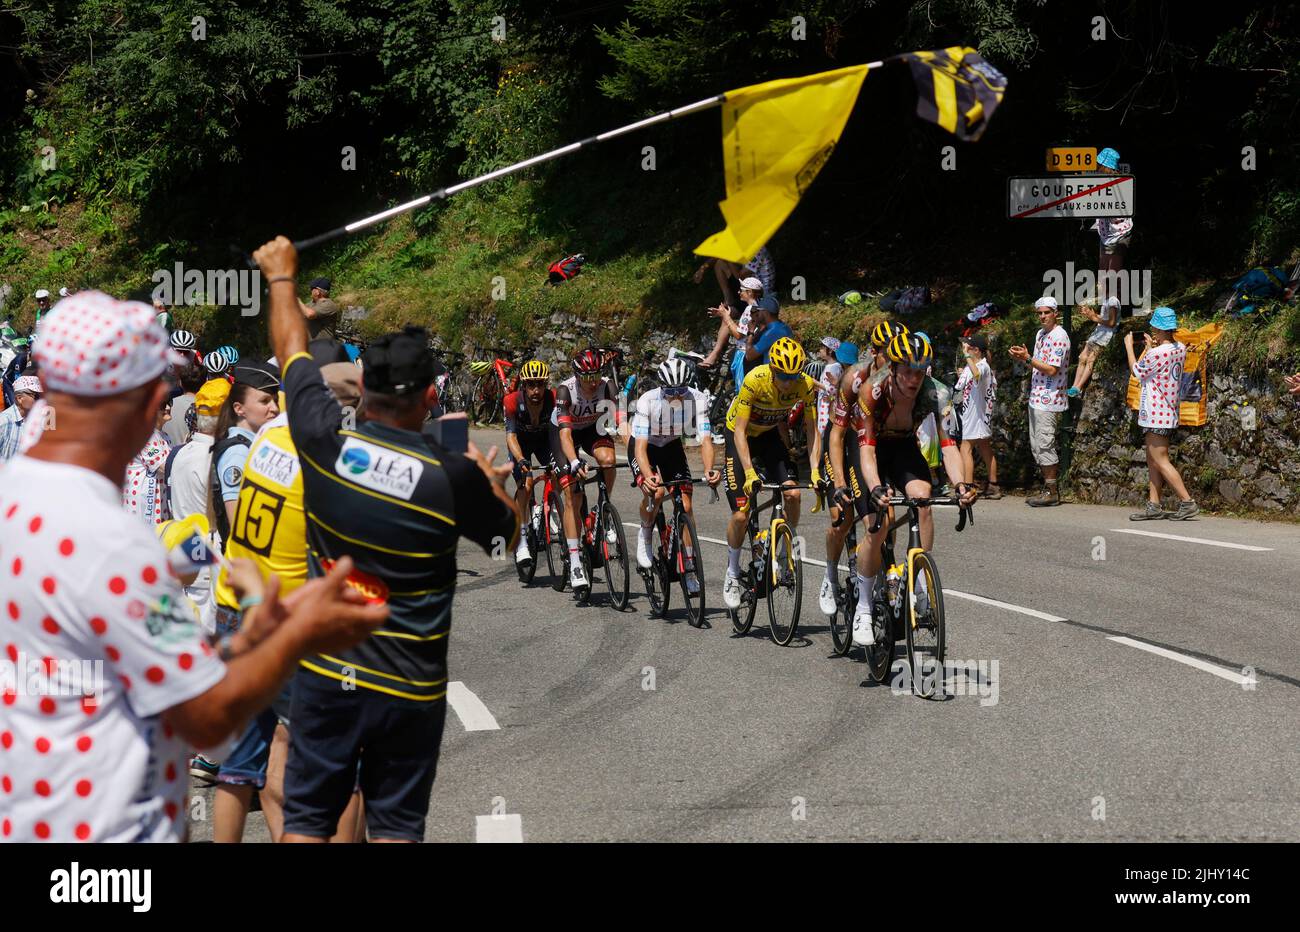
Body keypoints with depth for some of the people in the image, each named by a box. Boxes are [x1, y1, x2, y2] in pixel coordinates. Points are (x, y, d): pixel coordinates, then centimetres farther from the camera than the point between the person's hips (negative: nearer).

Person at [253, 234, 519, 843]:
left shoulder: (325, 442, -10)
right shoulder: (453, 477, -15)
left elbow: (292, 350, 9)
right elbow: (509, 536, 6)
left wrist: (281, 277, 27)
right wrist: (495, 485, 26)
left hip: (326, 674, 2)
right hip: (411, 689, -2)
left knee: (307, 819, 10)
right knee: (396, 826, 8)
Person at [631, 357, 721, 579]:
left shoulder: (697, 400, -27)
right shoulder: (648, 401, -34)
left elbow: (705, 439, -31)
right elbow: (640, 446, -39)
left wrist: (709, 471, -51)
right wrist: (648, 477, -57)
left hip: (672, 446, 3)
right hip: (645, 447, -3)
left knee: (686, 506, -7)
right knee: (656, 492, -30)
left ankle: (689, 570, 4)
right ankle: (645, 534, 0)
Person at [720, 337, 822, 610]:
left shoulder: (806, 386, -24)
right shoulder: (755, 380, -34)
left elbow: (812, 431, -18)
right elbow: (740, 431, -31)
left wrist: (815, 472, -31)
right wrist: (749, 473, -40)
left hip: (770, 434, 3)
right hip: (741, 436, -3)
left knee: (793, 493, -20)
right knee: (740, 514, -10)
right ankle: (732, 574, 11)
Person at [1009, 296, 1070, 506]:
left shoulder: (1059, 337, -14)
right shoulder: (1040, 334, 15)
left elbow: (1051, 370, -19)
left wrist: (1027, 358, -19)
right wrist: (1023, 358, 4)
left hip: (1048, 400, -10)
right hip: (1036, 398, 10)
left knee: (1044, 444, -8)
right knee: (1036, 444, 11)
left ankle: (1051, 492, -3)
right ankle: (1048, 488, 17)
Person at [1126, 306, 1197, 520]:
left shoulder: (1156, 354, -20)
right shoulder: (1180, 350, 5)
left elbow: (1136, 371, -3)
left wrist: (1129, 346, 9)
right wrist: (1151, 346, 31)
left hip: (1155, 415, -9)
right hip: (1170, 413, 9)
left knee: (1161, 461, -7)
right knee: (1152, 461, 14)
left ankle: (1187, 502, -12)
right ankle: (1153, 505, 13)